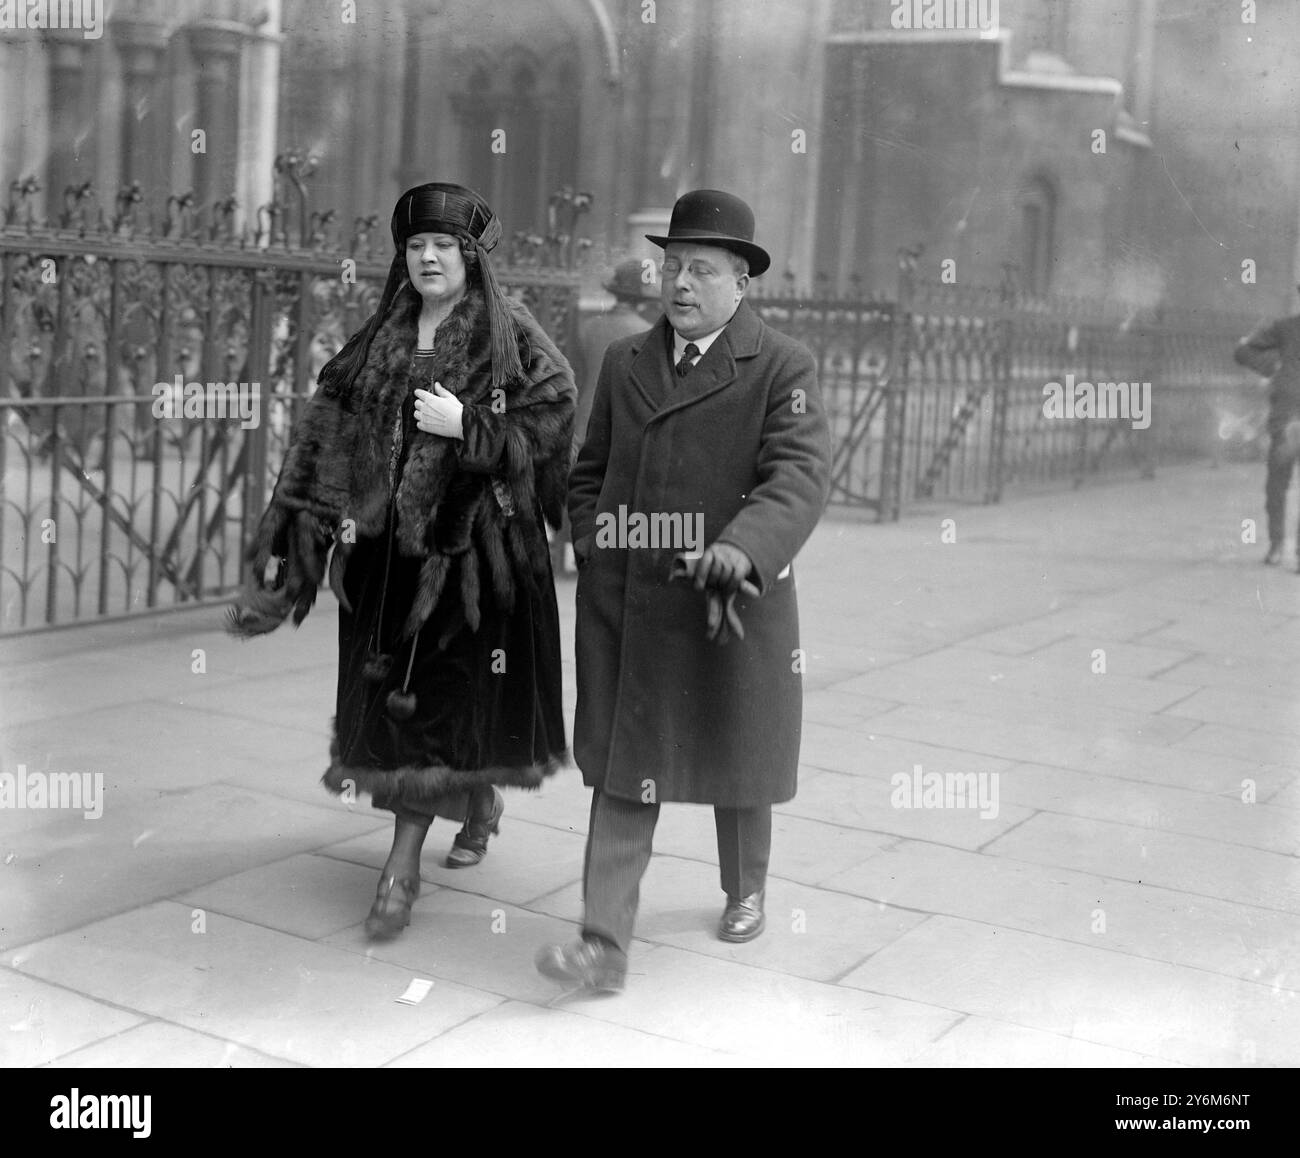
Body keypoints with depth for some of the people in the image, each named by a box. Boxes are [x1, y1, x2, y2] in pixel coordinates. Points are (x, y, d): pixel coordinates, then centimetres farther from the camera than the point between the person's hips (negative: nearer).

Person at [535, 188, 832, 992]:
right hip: (624, 607, 3)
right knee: (621, 770, -1)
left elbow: (800, 474, -18)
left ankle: (747, 893, 41)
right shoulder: (624, 362, 11)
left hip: (732, 601, -3)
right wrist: (597, 548, 1)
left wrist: (739, 549, -35)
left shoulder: (783, 367, -5)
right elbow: (590, 471, 17)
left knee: (739, 761, 16)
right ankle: (606, 947, 0)